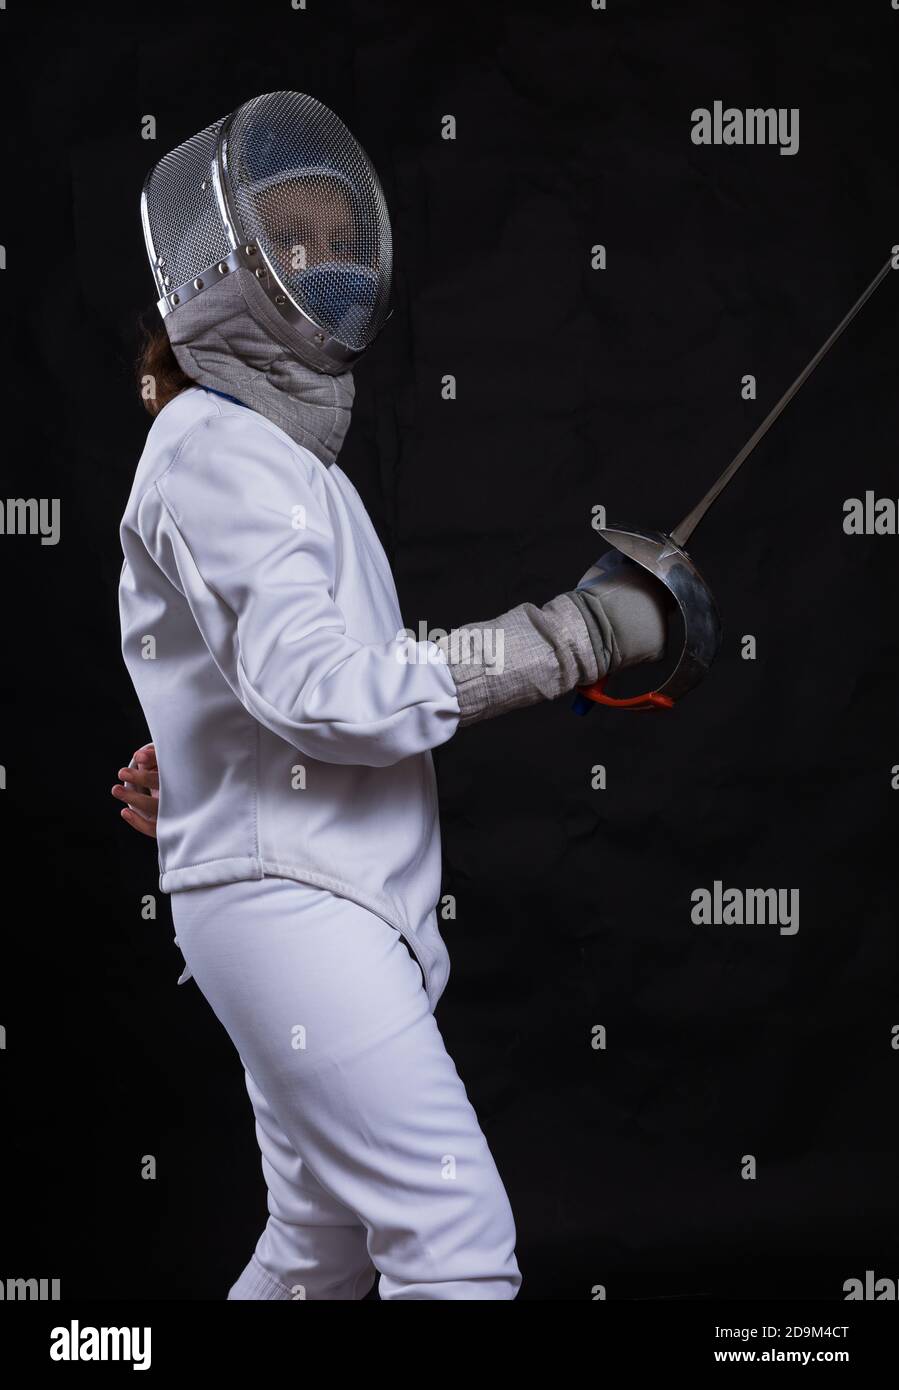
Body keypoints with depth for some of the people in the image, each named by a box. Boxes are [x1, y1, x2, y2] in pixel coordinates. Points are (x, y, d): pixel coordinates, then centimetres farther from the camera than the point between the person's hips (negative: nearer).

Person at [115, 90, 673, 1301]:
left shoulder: (287, 452, 20)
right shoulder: (215, 452, -10)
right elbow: (313, 690, -23)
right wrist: (568, 638, -23)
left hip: (350, 905, 9)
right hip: (286, 898, -9)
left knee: (325, 1251, 16)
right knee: (459, 1244, -14)